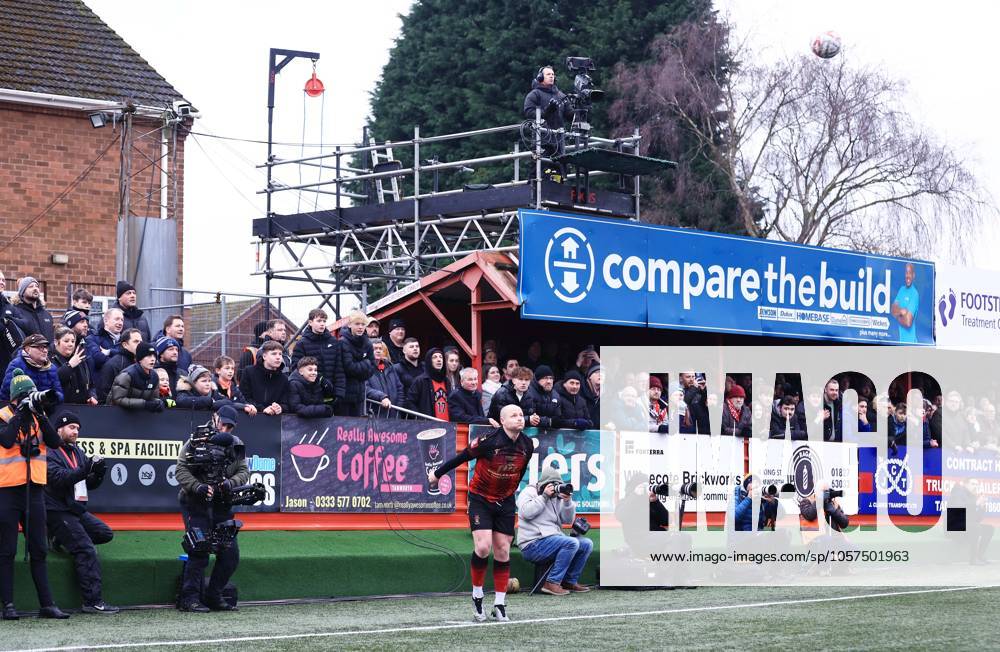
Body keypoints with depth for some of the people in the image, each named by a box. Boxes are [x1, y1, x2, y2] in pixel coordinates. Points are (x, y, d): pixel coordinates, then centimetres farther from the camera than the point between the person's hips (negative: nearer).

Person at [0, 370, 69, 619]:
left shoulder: (39, 416, 11)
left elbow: (55, 442, -3)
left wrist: (40, 415, -10)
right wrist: (20, 413, -15)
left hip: (34, 489, 4)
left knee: (38, 550, 7)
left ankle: (47, 604, 8)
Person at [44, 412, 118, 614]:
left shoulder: (78, 452, 18)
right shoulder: (50, 453, -7)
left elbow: (89, 484, 16)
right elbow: (60, 478, -22)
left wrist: (98, 474, -6)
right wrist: (86, 469, -32)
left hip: (77, 510, 9)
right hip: (57, 512, -9)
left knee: (105, 534, 4)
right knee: (86, 551, -17)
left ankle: (63, 540, 12)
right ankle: (93, 601, -20)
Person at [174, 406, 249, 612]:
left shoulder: (236, 445, 7)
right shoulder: (196, 441, -7)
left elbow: (244, 471, 2)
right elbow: (181, 470, -11)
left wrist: (230, 483, -18)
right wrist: (198, 487, -25)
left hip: (222, 506, 5)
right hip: (195, 504, -5)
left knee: (230, 554, 4)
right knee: (199, 551, -14)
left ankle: (213, 596, 18)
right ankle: (189, 598, -6)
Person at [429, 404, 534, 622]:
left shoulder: (527, 445, -6)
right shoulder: (489, 441, -23)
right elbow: (462, 457, -11)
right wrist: (437, 473, 0)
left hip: (505, 501, 4)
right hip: (480, 498, -4)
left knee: (503, 551, 2)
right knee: (483, 547, -16)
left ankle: (500, 604, 9)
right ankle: (477, 595, 5)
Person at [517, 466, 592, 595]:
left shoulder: (557, 497, 18)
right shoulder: (529, 492, 0)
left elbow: (568, 520, 11)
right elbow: (526, 512, -19)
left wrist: (567, 501, -5)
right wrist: (544, 497, -15)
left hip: (553, 538, 8)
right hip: (533, 544, -8)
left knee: (587, 544, 0)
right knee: (572, 543, -28)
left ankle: (570, 582, 6)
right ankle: (552, 583, -24)